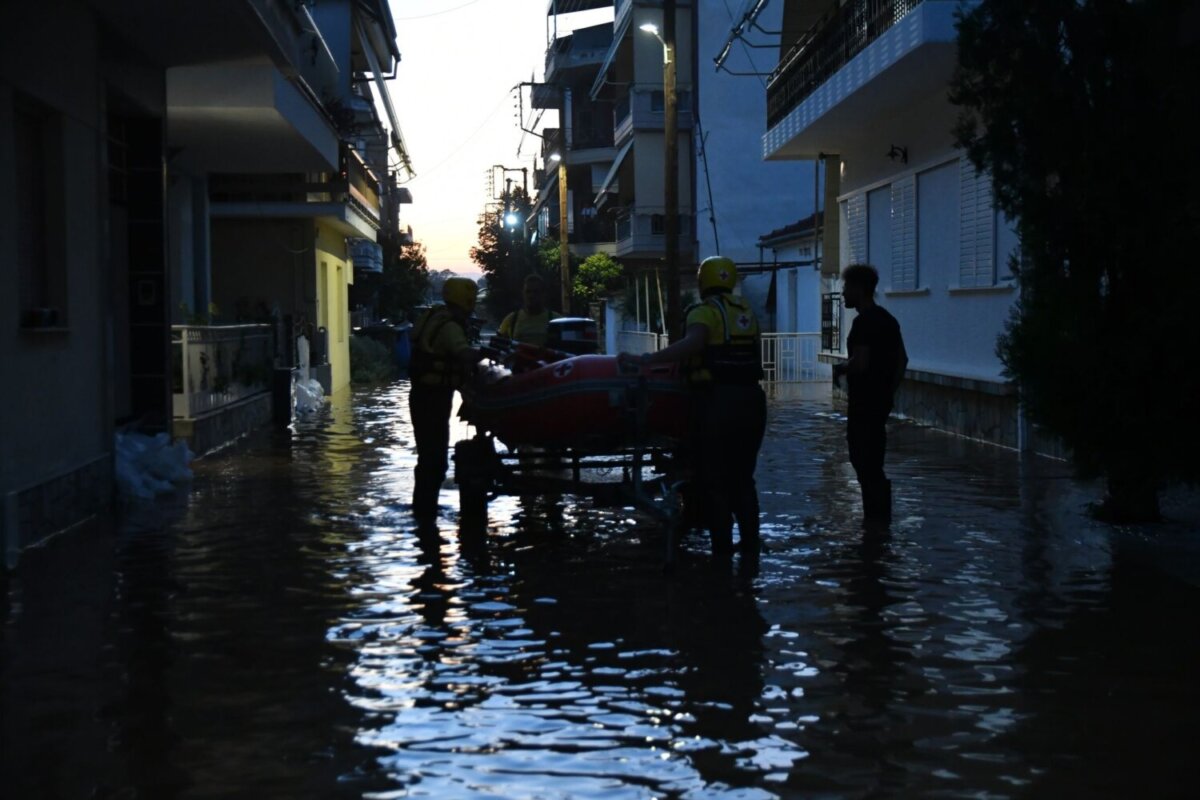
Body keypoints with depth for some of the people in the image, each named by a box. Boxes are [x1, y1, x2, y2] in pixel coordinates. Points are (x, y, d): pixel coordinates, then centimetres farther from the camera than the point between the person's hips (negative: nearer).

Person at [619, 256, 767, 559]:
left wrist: (644, 360, -29)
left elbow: (692, 343, -26)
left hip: (717, 401, -7)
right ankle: (750, 546, 18)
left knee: (713, 480, 2)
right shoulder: (746, 312, 15)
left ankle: (722, 549, 1)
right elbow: (752, 357, 16)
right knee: (742, 478, 16)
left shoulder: (704, 311, -7)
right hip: (751, 400, 7)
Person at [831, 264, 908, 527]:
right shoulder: (887, 319, 13)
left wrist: (840, 368, -7)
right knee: (872, 459, 16)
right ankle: (880, 514, 20)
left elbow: (860, 363, -25)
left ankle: (876, 515, 0)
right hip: (881, 400, 10)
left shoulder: (864, 322, -17)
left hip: (864, 402, -10)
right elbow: (902, 360, 18)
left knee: (864, 459, -3)